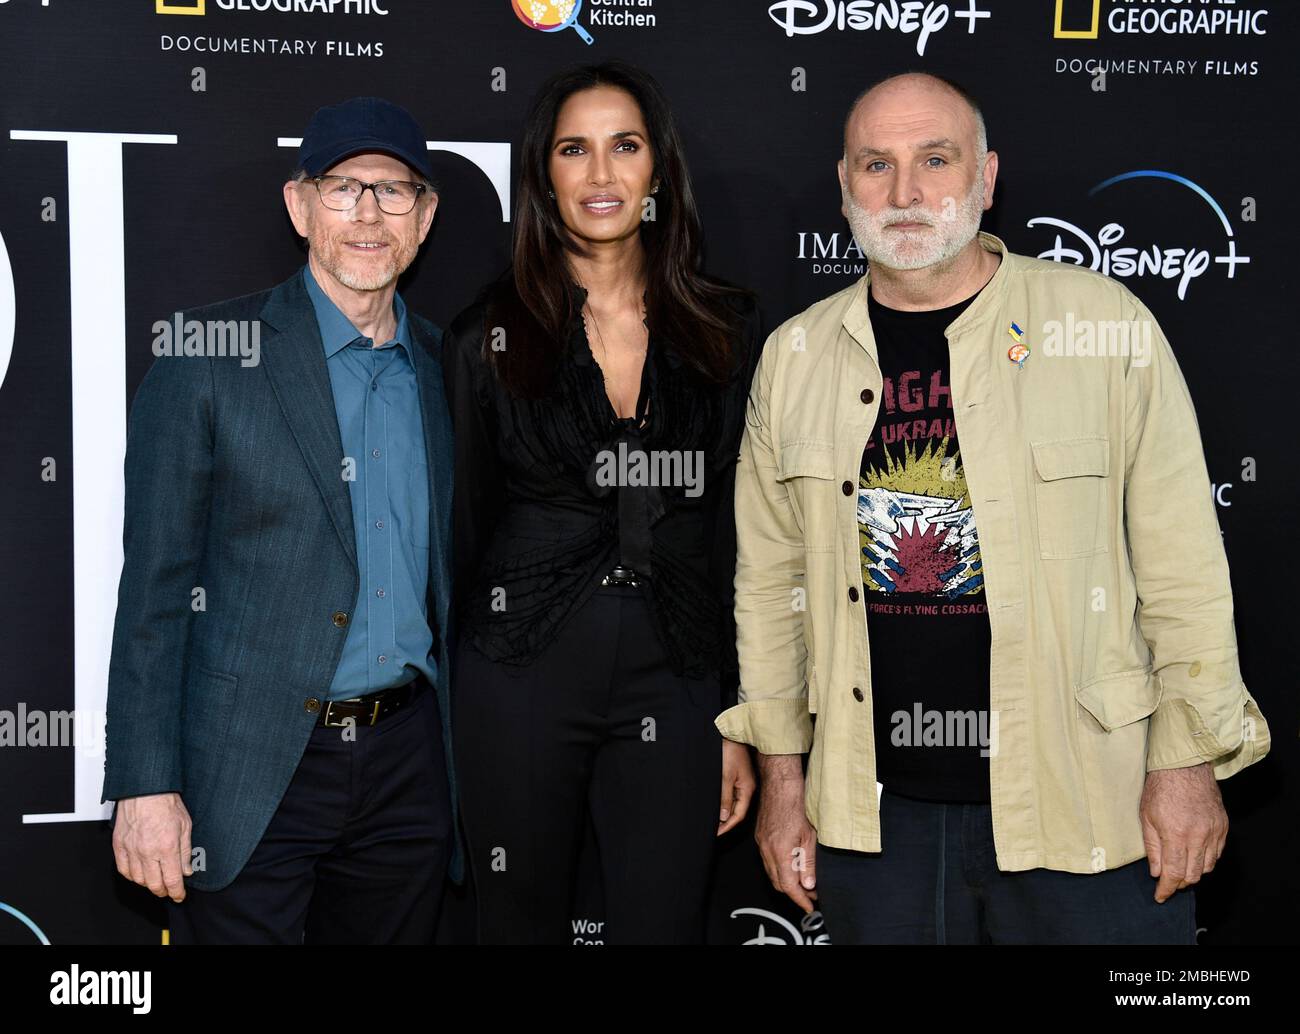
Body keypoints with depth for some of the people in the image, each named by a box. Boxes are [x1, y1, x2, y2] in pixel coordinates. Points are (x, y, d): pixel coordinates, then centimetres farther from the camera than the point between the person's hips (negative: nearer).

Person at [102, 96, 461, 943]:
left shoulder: (445, 365, 8)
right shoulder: (209, 351, -5)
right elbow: (155, 584, -7)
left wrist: (461, 754, 10)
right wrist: (145, 783, -11)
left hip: (409, 768, 4)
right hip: (250, 774, -4)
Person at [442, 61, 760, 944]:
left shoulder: (725, 332, 4)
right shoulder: (493, 335, 0)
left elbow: (743, 534, 5)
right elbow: (463, 529, 4)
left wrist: (739, 717, 3)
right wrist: (441, 719, 5)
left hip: (672, 685, 1)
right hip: (522, 677, -1)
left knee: (665, 923, 6)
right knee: (524, 921, 11)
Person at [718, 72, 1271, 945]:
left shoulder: (1106, 325, -4)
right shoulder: (796, 357, 5)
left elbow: (1182, 564, -3)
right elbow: (770, 578, 10)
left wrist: (1188, 760, -5)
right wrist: (783, 774, 9)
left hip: (1085, 808, -2)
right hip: (874, 813, 3)